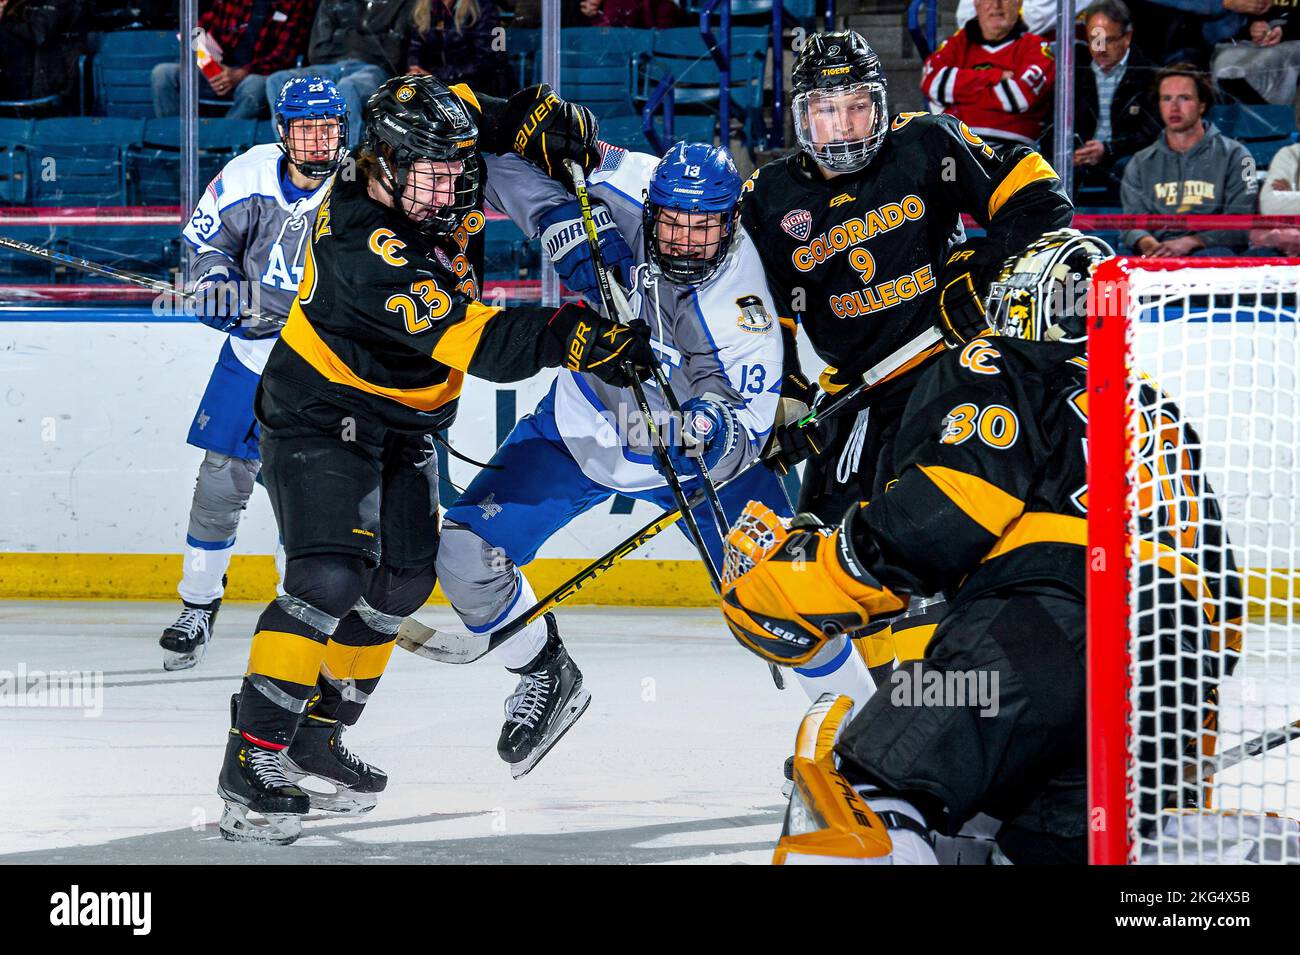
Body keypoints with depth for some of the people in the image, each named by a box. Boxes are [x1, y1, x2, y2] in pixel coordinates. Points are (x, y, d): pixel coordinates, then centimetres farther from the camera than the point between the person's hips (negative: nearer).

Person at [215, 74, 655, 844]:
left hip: (403, 426, 9)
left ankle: (316, 731, 22)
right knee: (331, 575, -23)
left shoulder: (422, 176, -10)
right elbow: (474, 338, -38)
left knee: (403, 580, 9)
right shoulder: (365, 249, -34)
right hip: (321, 417, -9)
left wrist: (539, 118, -3)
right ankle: (253, 760, -21)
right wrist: (581, 339, -39)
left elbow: (475, 114, 12)